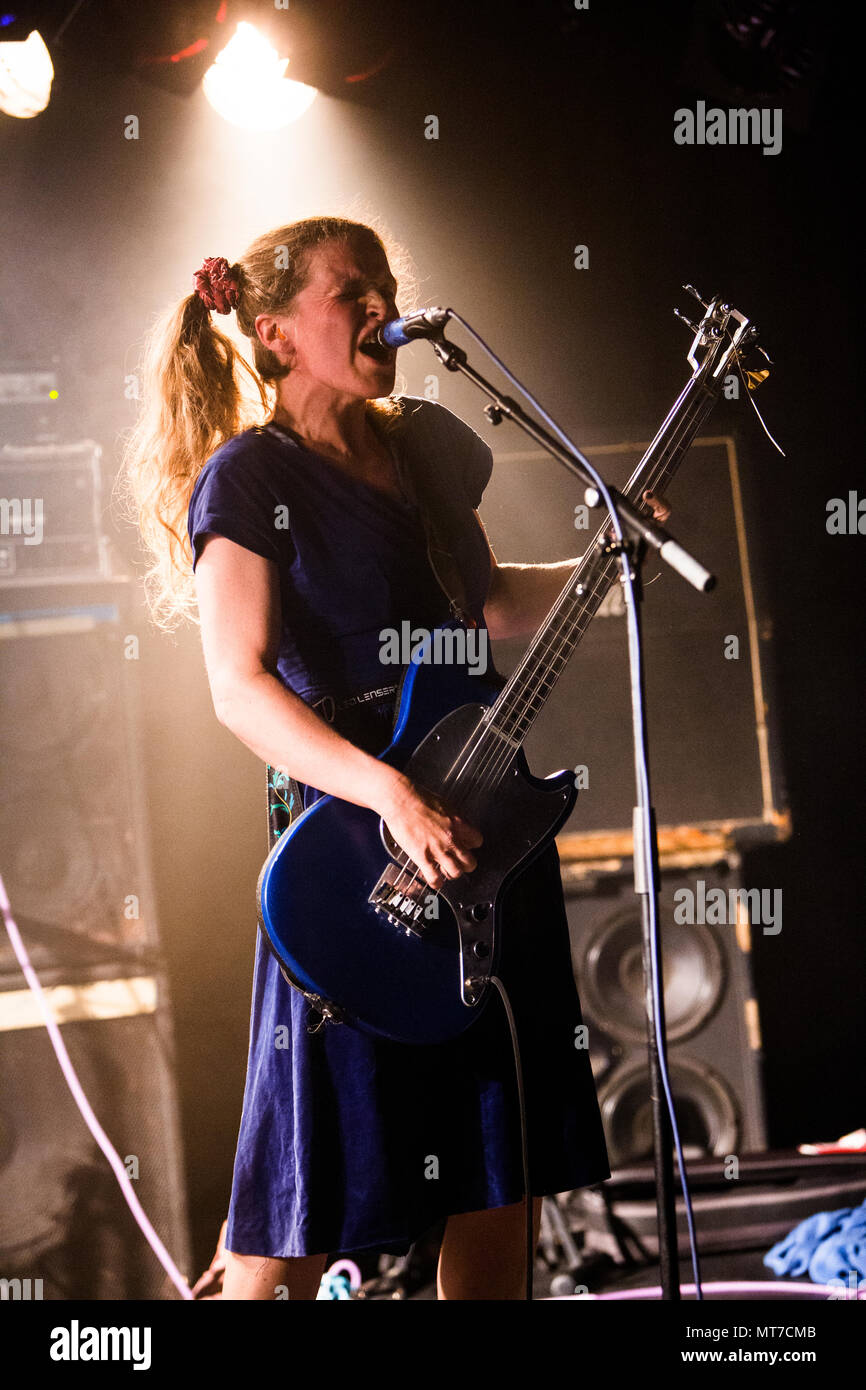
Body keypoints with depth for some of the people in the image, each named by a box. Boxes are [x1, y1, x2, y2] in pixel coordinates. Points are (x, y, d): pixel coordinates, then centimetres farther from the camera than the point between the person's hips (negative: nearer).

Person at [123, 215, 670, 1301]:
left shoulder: (429, 444, 12)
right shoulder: (252, 476, -8)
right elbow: (240, 687, -17)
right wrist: (389, 794, -28)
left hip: (484, 825, 7)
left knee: (502, 1168, 10)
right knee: (318, 1180, -5)